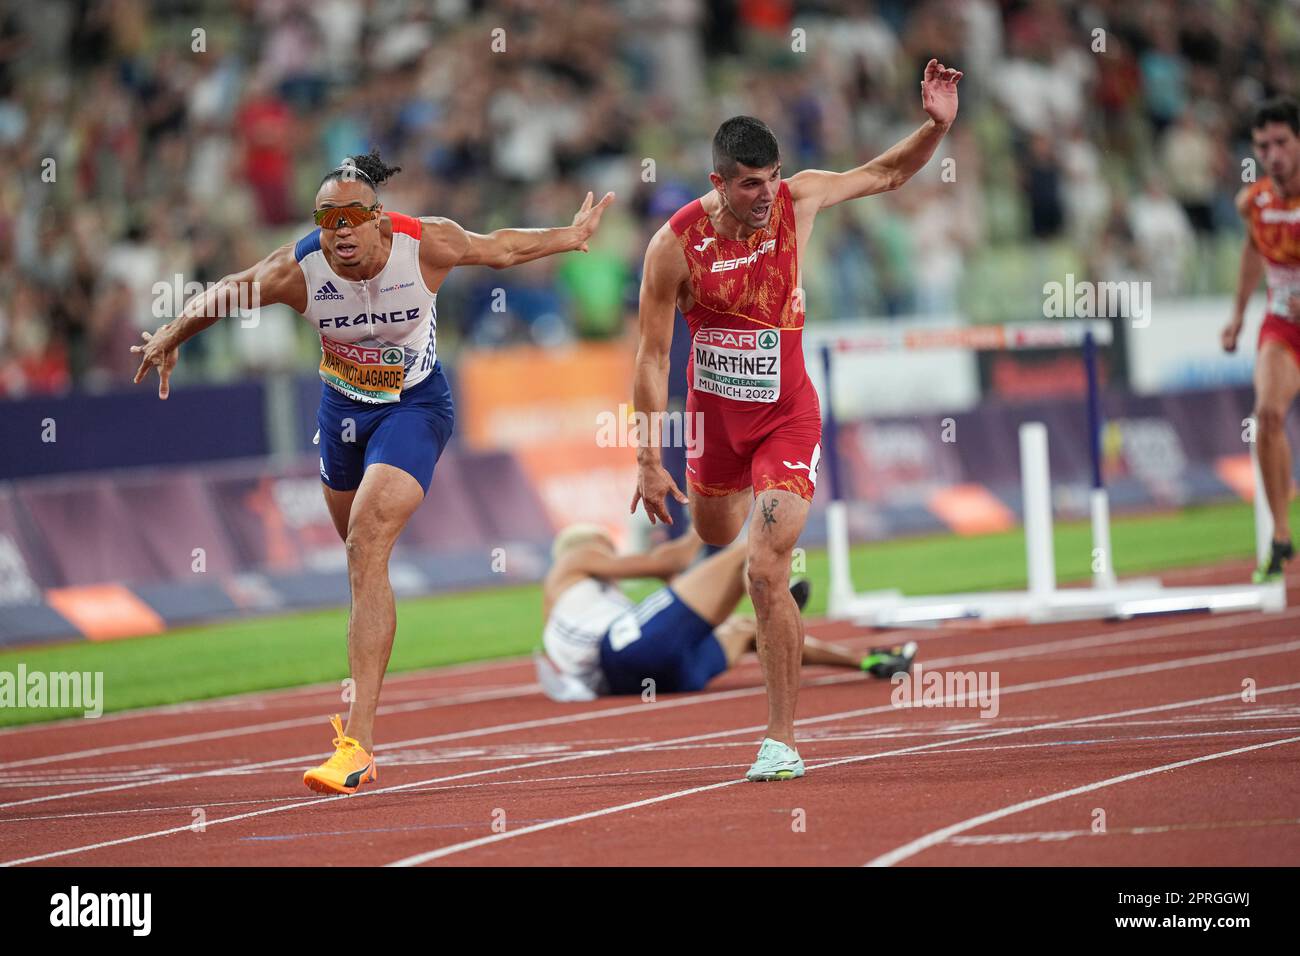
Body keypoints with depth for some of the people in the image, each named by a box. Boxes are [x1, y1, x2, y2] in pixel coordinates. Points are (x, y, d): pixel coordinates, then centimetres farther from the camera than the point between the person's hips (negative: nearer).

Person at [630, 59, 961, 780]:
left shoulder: (796, 200, -14)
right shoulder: (676, 245, -18)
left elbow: (886, 174, 3)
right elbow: (652, 356, -11)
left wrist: (936, 127, -15)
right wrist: (648, 461, -11)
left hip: (786, 416, -2)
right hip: (713, 415, 2)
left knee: (765, 571, -15)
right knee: (713, 532, 26)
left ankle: (781, 739, -10)